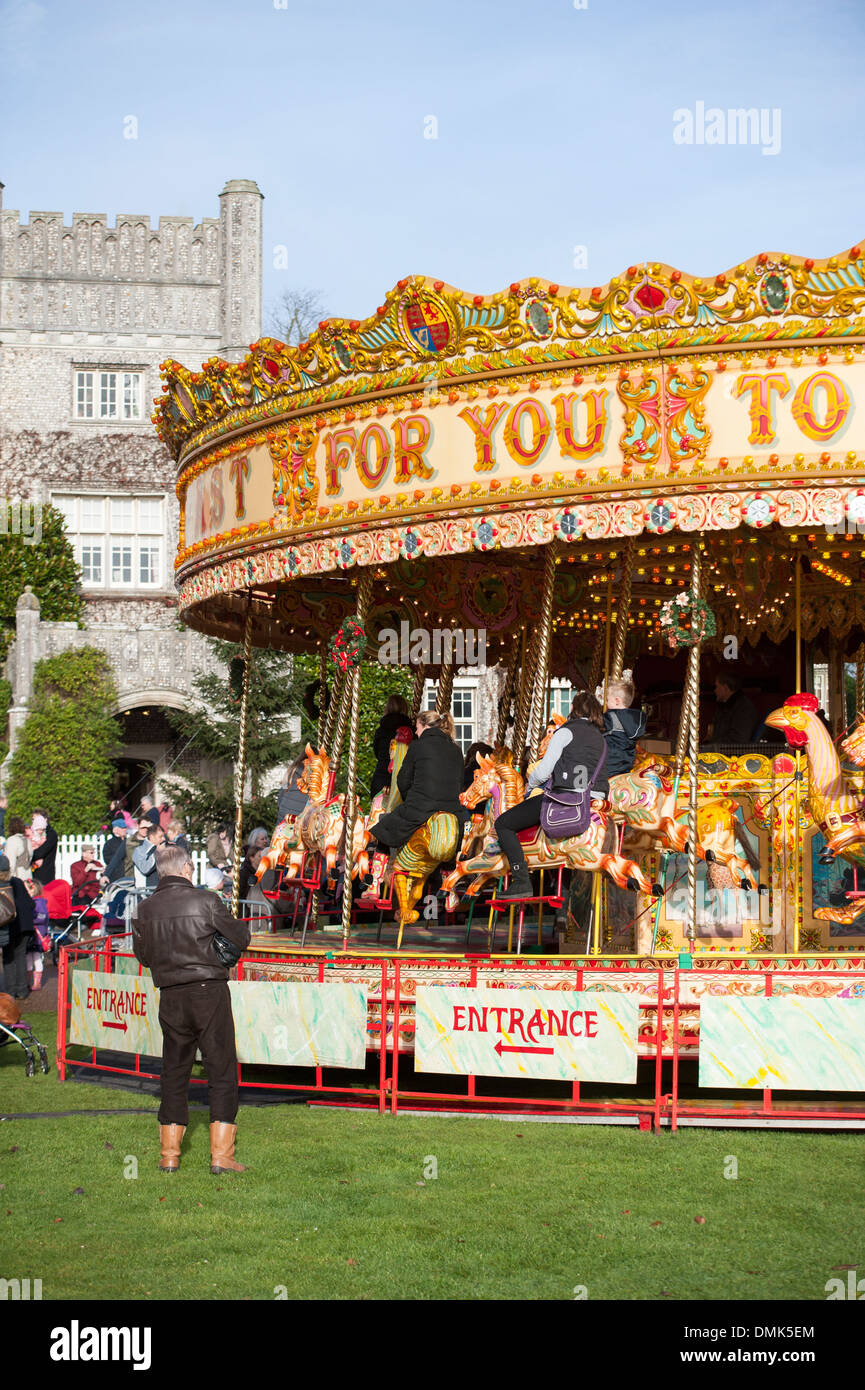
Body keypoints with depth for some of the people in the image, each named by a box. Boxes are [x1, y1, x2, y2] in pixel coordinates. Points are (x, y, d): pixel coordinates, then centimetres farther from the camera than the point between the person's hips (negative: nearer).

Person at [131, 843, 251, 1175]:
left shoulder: (145, 909, 1)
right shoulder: (206, 901, -8)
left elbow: (143, 955, 11)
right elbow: (241, 938, 0)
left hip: (171, 998, 4)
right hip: (209, 992, -4)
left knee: (174, 1072, 13)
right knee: (222, 1071, 3)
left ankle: (169, 1155, 15)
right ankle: (221, 1155, -1)